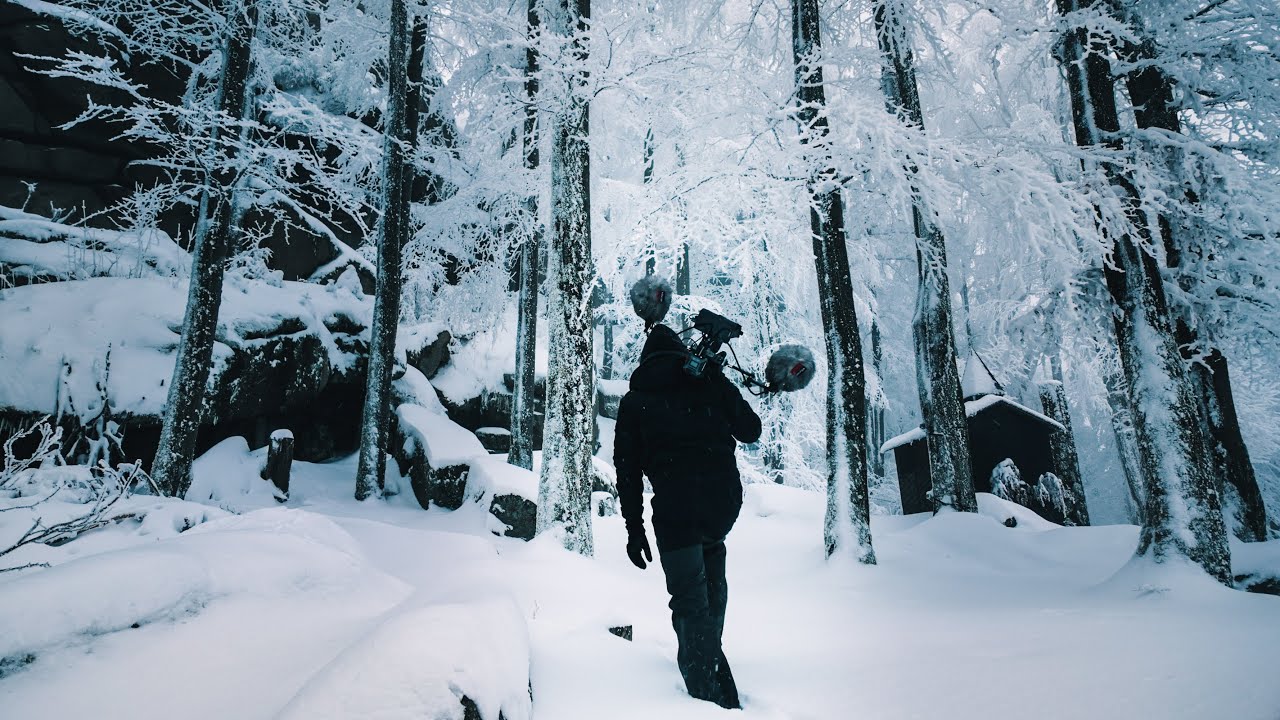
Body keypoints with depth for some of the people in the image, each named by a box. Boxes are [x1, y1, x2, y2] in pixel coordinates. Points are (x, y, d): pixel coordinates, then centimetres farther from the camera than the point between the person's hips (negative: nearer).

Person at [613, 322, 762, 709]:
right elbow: (751, 431, 17)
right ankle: (709, 647, 30)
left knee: (690, 598, 2)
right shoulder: (711, 380, 14)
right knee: (711, 550, 30)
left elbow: (627, 468, 7)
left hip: (675, 503, -2)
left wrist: (634, 528, 9)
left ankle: (711, 695, -2)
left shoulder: (635, 399, 13)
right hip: (725, 497, 3)